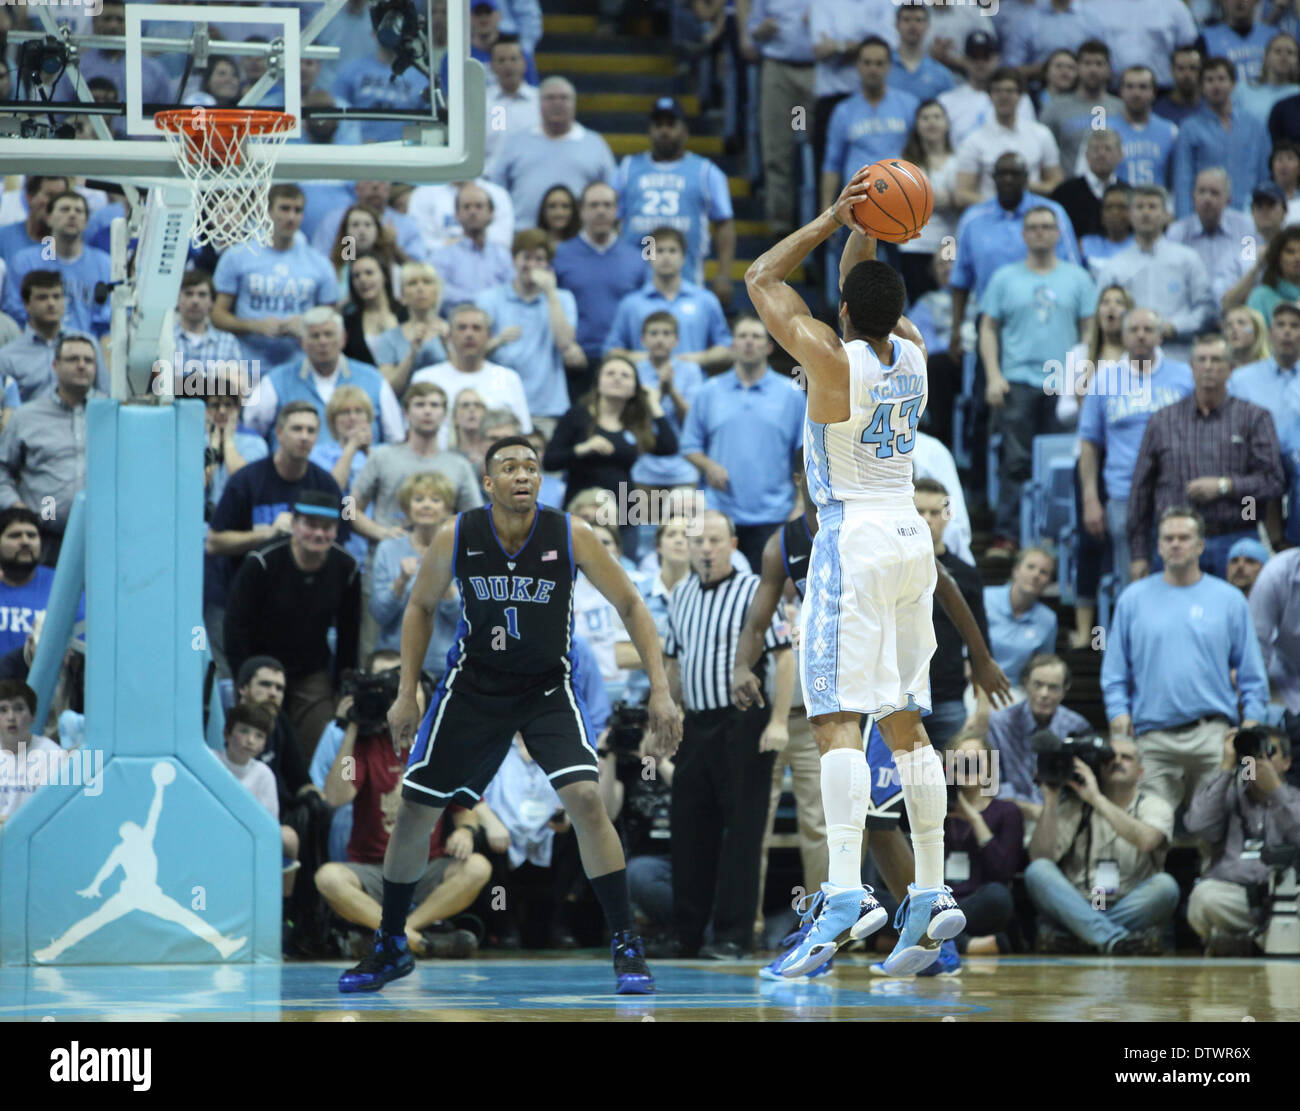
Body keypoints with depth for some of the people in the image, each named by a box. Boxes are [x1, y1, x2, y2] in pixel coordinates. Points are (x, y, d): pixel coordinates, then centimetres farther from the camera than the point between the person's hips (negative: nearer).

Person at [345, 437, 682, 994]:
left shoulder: (572, 537, -16)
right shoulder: (455, 537, -13)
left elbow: (630, 605, -5)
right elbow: (421, 606, 5)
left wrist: (660, 690, -11)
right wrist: (406, 693, 2)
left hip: (547, 687, -2)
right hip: (473, 685, 2)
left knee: (585, 799, -21)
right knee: (414, 809, 2)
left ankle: (626, 947, -10)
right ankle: (390, 947, 23)